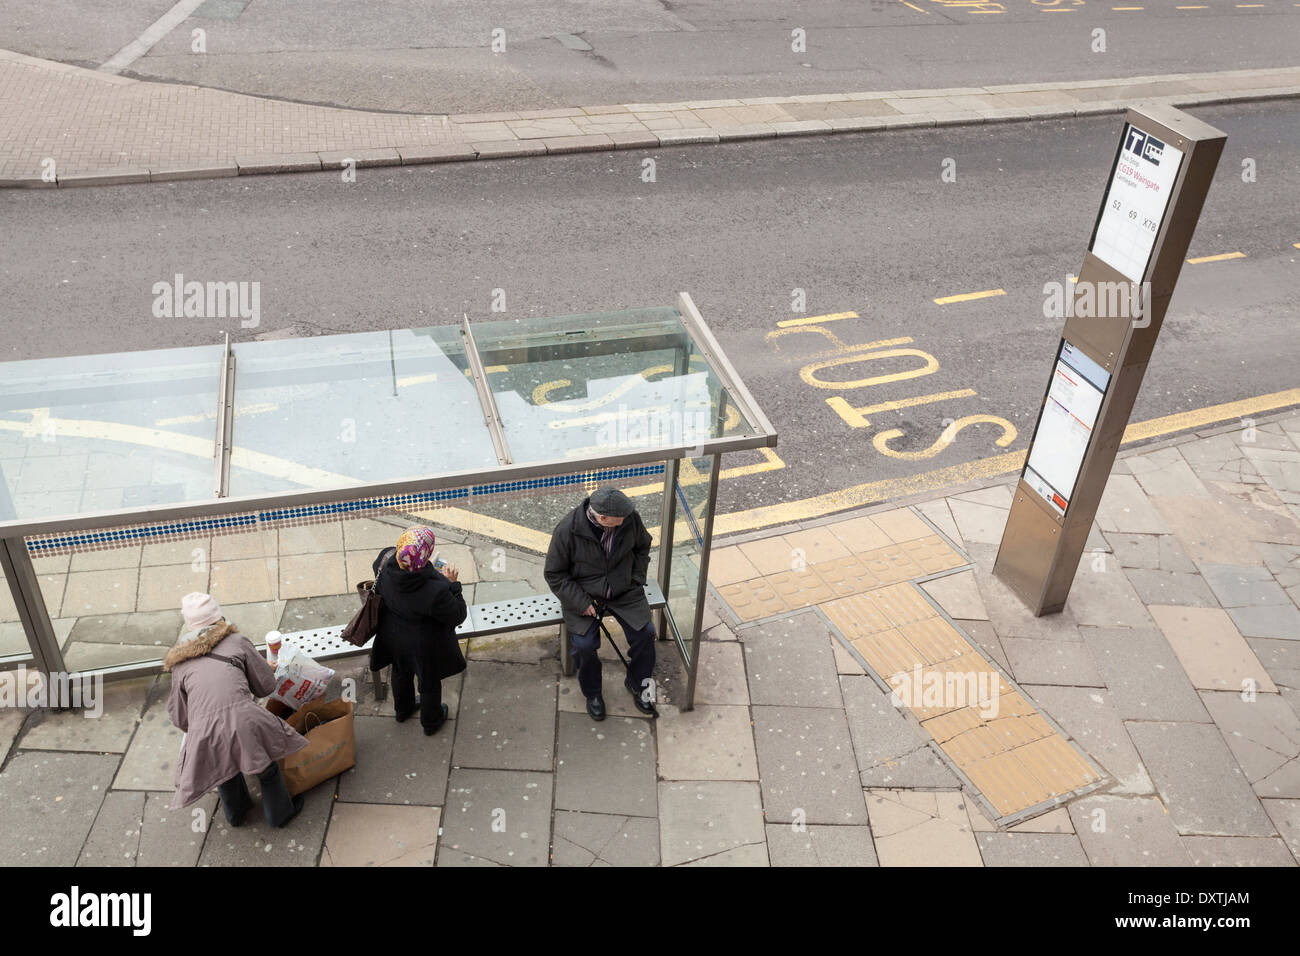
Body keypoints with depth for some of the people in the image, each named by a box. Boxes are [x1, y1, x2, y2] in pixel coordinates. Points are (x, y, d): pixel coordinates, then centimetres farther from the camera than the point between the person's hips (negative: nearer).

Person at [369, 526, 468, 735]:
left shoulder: (386, 560, -28)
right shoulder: (435, 592, -43)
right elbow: (458, 615, -25)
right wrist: (452, 584, -20)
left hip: (394, 636, 5)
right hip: (424, 645, -5)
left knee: (401, 672, 34)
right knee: (429, 682, 25)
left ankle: (402, 709, 62)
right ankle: (431, 722, 53)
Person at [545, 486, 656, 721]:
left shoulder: (630, 518, -15)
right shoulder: (567, 530, -24)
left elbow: (643, 546, 9)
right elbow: (555, 574, -12)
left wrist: (637, 580, 1)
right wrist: (582, 602, -18)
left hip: (624, 591, 3)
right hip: (582, 595, -3)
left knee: (644, 632, -12)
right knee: (584, 644, -20)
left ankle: (637, 683, 16)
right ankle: (592, 693, 10)